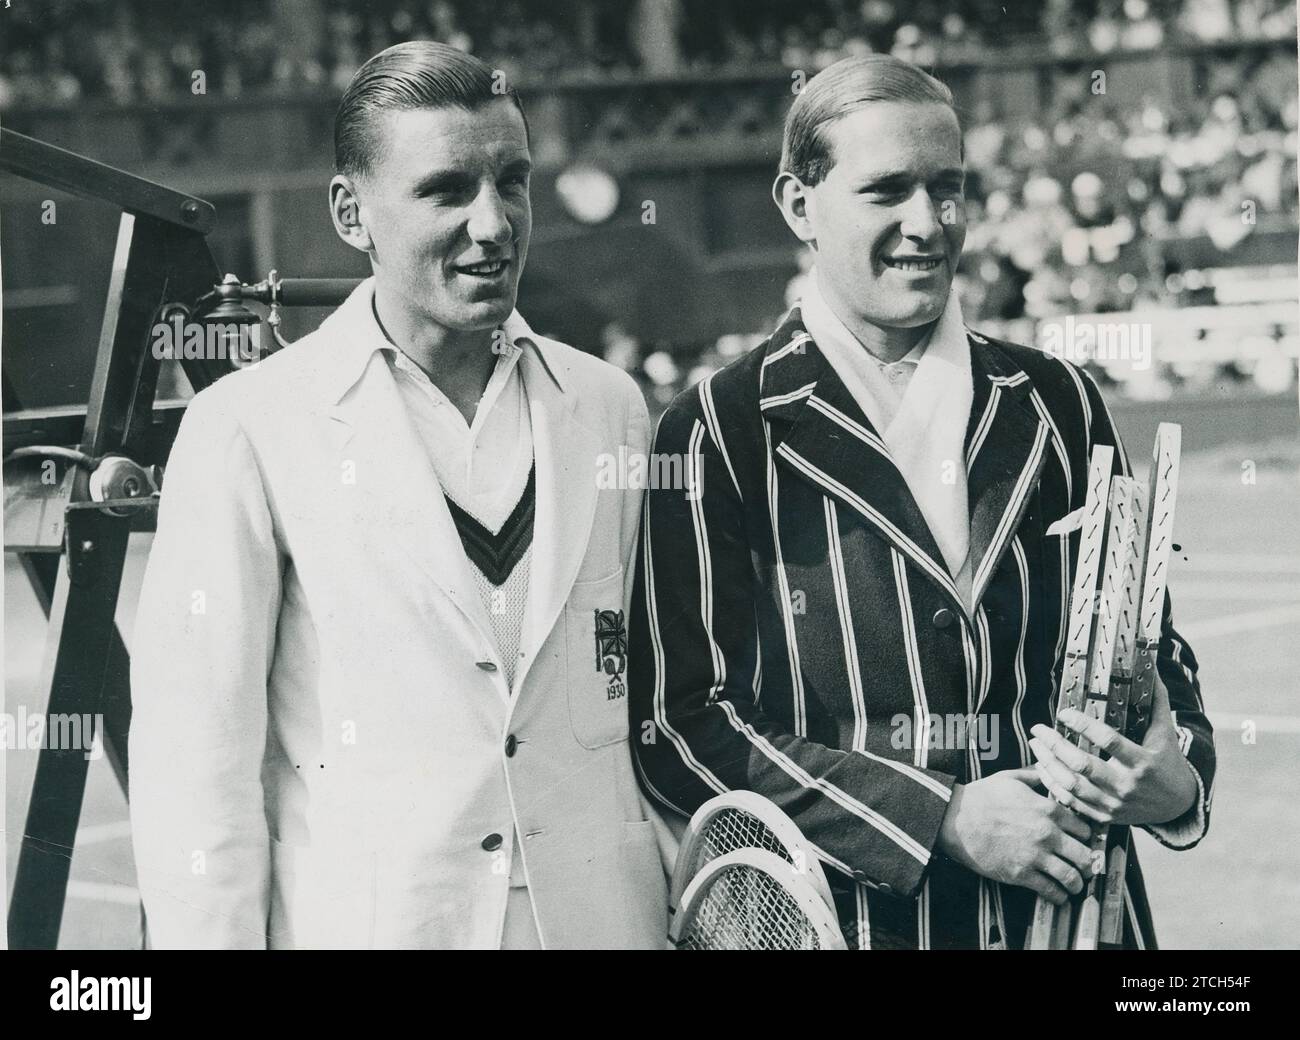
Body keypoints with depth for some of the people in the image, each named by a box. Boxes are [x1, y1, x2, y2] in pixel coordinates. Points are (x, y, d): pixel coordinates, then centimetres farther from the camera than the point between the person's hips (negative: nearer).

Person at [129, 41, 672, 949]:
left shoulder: (611, 409, 4)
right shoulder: (251, 429, -8)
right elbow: (194, 761, -8)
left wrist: (687, 911, 4)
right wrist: (216, 934, -12)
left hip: (600, 912, 3)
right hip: (358, 917, -3)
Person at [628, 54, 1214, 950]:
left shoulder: (1058, 406, 5)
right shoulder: (724, 430, -6)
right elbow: (682, 725, -11)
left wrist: (1177, 776, -10)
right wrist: (944, 819, -17)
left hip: (1064, 905, 3)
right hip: (837, 917, -3)